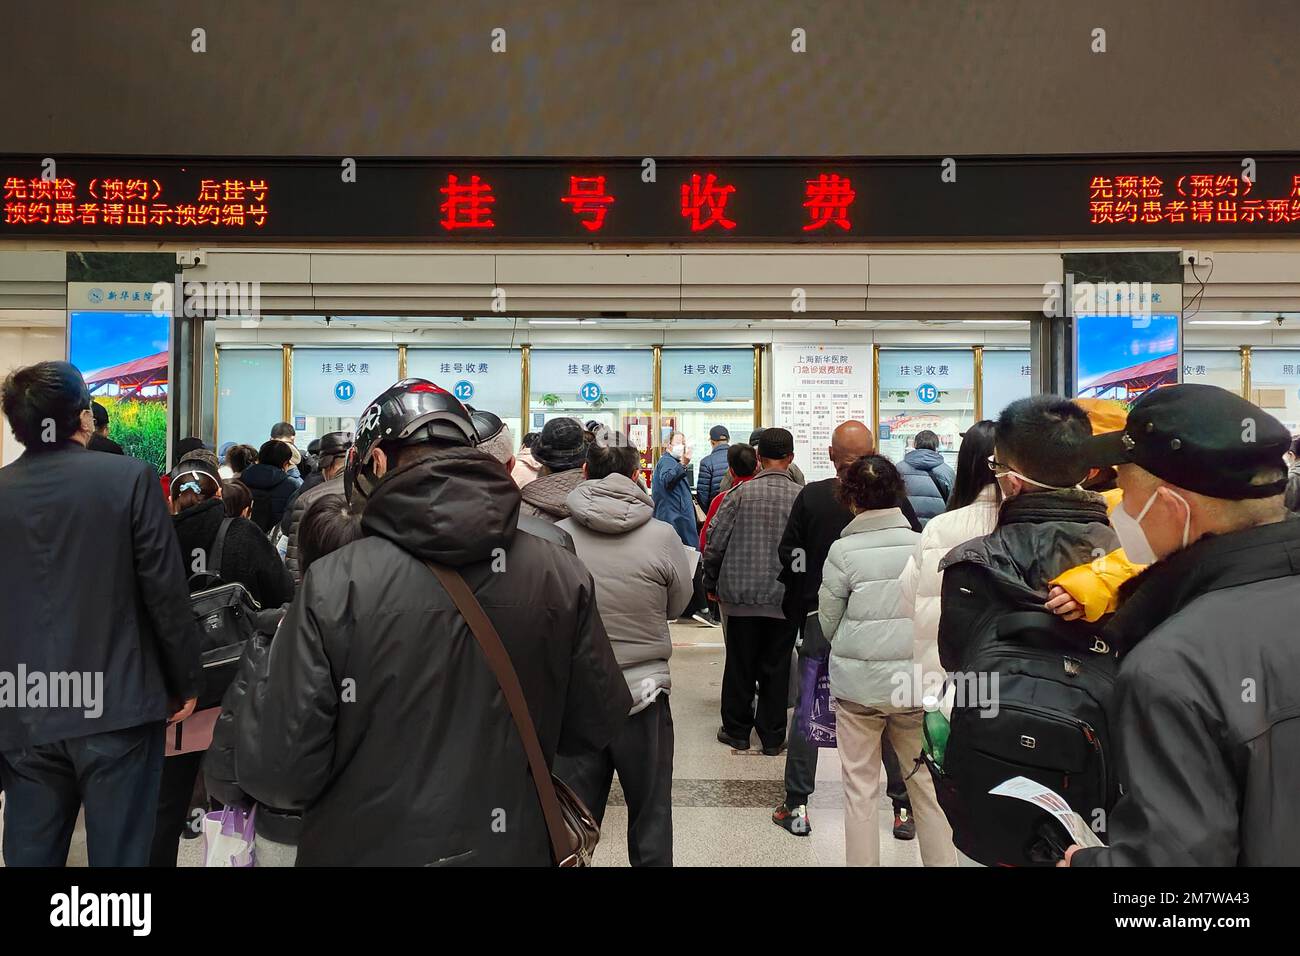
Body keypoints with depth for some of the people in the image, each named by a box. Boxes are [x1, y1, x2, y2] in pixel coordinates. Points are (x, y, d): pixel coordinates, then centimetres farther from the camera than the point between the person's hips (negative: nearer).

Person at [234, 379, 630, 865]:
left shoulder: (335, 583, -20)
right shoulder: (562, 574, -13)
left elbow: (277, 770, -17)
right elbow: (599, 724, -3)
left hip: (369, 849, -2)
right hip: (512, 848, 3)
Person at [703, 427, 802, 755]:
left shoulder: (740, 493, -9)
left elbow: (715, 543, -7)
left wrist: (711, 582, 7)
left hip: (741, 594, 0)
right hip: (785, 597, 1)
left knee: (739, 666, 13)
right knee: (776, 668, 12)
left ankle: (736, 730, 25)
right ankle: (772, 737, 22)